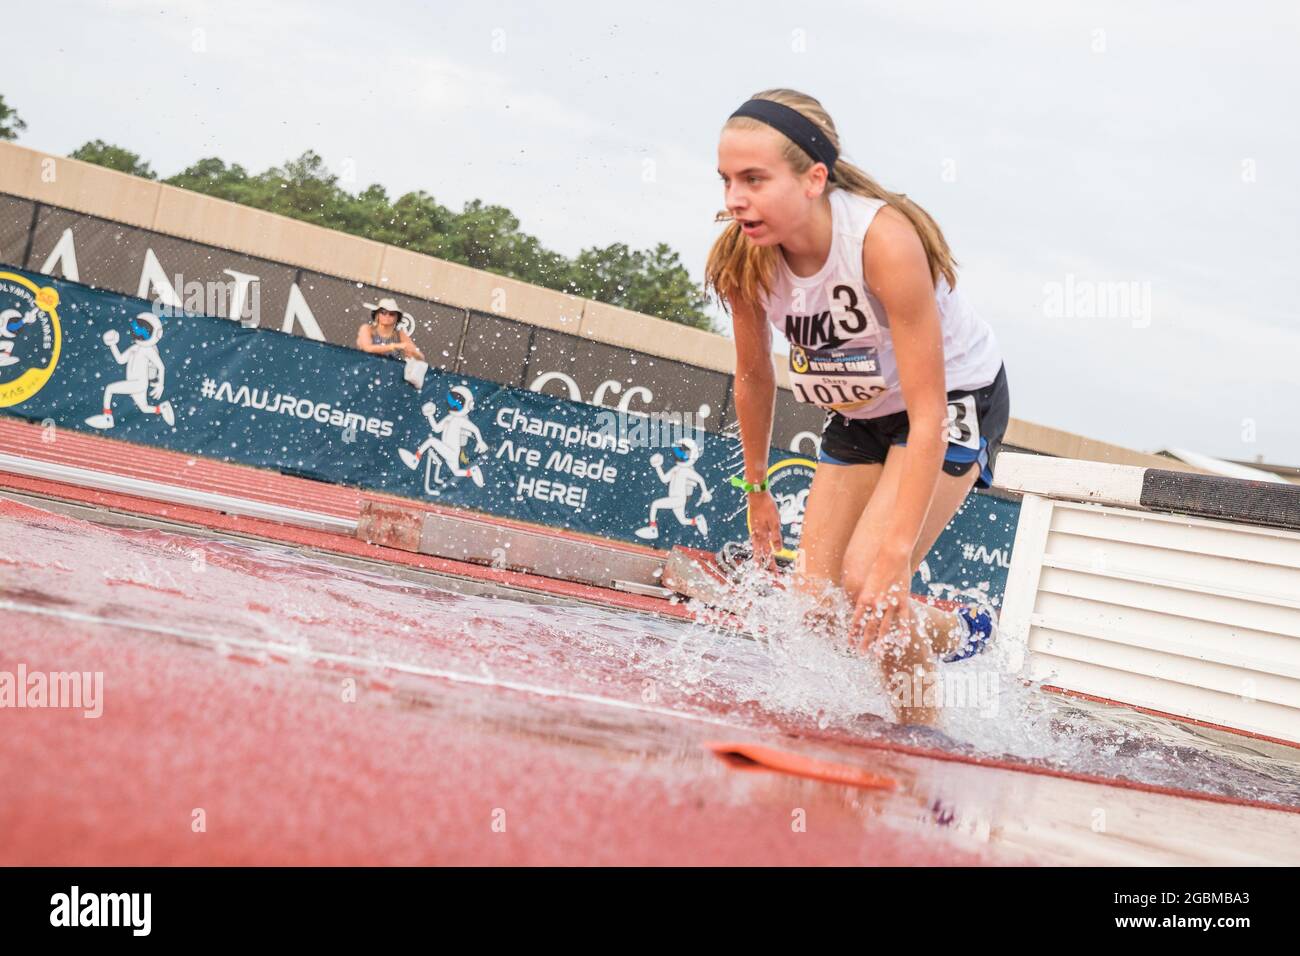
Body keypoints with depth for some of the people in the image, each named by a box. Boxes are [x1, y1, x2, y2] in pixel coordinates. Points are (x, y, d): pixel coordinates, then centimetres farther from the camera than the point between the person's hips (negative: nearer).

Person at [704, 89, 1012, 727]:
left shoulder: (884, 239, -37)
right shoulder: (743, 259, -20)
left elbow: (928, 416, -34)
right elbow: (754, 379, 0)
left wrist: (896, 554, -37)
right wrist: (756, 491, 10)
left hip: (958, 397, -6)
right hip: (859, 414, 6)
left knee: (869, 582, -22)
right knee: (812, 599, 0)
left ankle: (923, 732, 2)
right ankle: (959, 633, 25)